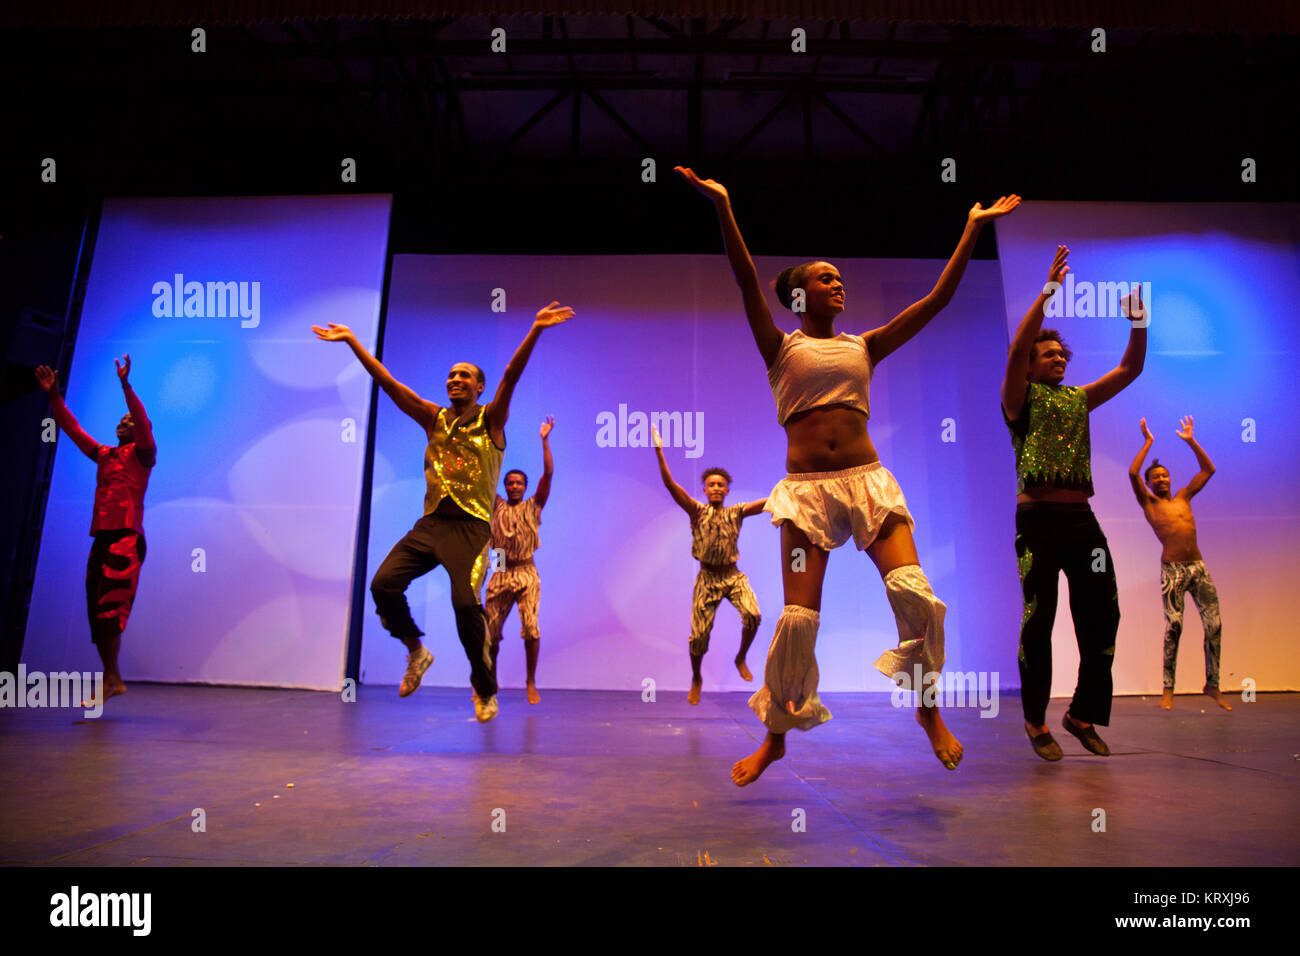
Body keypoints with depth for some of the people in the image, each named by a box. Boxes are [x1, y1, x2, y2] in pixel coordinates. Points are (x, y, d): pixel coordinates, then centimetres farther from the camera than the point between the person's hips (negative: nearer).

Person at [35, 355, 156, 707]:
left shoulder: (141, 454, 4)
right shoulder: (102, 455, 22)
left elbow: (143, 422, -13)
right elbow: (71, 428, 26)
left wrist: (125, 385, -21)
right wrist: (54, 395, 18)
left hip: (127, 538, -7)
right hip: (101, 538, 7)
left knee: (111, 606, -13)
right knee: (96, 611, 4)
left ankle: (110, 677, -9)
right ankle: (113, 678, 10)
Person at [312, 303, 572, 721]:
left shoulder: (491, 420, 3)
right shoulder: (434, 418, 13)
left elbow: (511, 376, -12)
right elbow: (387, 382, 11)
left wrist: (535, 331, -25)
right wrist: (352, 341, 8)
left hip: (471, 526, -4)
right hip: (431, 522, 4)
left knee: (465, 602, -17)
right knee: (384, 583, -11)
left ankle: (485, 690, 3)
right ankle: (416, 652, 16)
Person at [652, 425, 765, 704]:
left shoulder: (736, 512, 4)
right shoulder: (697, 511, -2)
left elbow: (769, 501, -1)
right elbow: (670, 484, -11)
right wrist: (659, 450, -18)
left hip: (733, 576, 1)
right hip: (707, 579, -1)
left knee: (752, 615, -24)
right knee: (699, 634, -2)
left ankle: (741, 658, 5)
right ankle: (696, 679, 26)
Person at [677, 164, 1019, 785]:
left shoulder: (864, 346, 17)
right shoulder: (781, 348, 8)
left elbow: (938, 298, 16)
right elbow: (748, 284, -5)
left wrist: (973, 226, 16)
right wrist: (723, 207, -13)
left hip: (867, 478, 3)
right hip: (805, 487, -3)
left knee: (915, 594, -13)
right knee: (798, 618, -5)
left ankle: (928, 709, 12)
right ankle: (776, 736, 16)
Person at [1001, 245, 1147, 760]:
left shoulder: (1078, 399, 21)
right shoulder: (1021, 398, 4)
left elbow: (1130, 369, 19)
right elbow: (1016, 351, -12)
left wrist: (1138, 322, 8)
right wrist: (1048, 290, -14)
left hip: (1081, 518, 6)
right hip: (1038, 518, -6)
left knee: (1101, 614, 3)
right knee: (1039, 619, -3)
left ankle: (1083, 713, 18)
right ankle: (1036, 720, 10)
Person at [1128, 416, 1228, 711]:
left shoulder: (1184, 497, 19)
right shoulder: (1148, 503, 7)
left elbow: (1208, 469, 21)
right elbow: (1132, 473, -7)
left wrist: (1190, 440, 18)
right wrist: (1148, 442, 1)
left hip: (1198, 567, 4)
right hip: (1172, 570, -4)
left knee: (1214, 624, -2)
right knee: (1174, 625, -11)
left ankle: (1212, 686, 10)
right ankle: (1168, 690, -4)